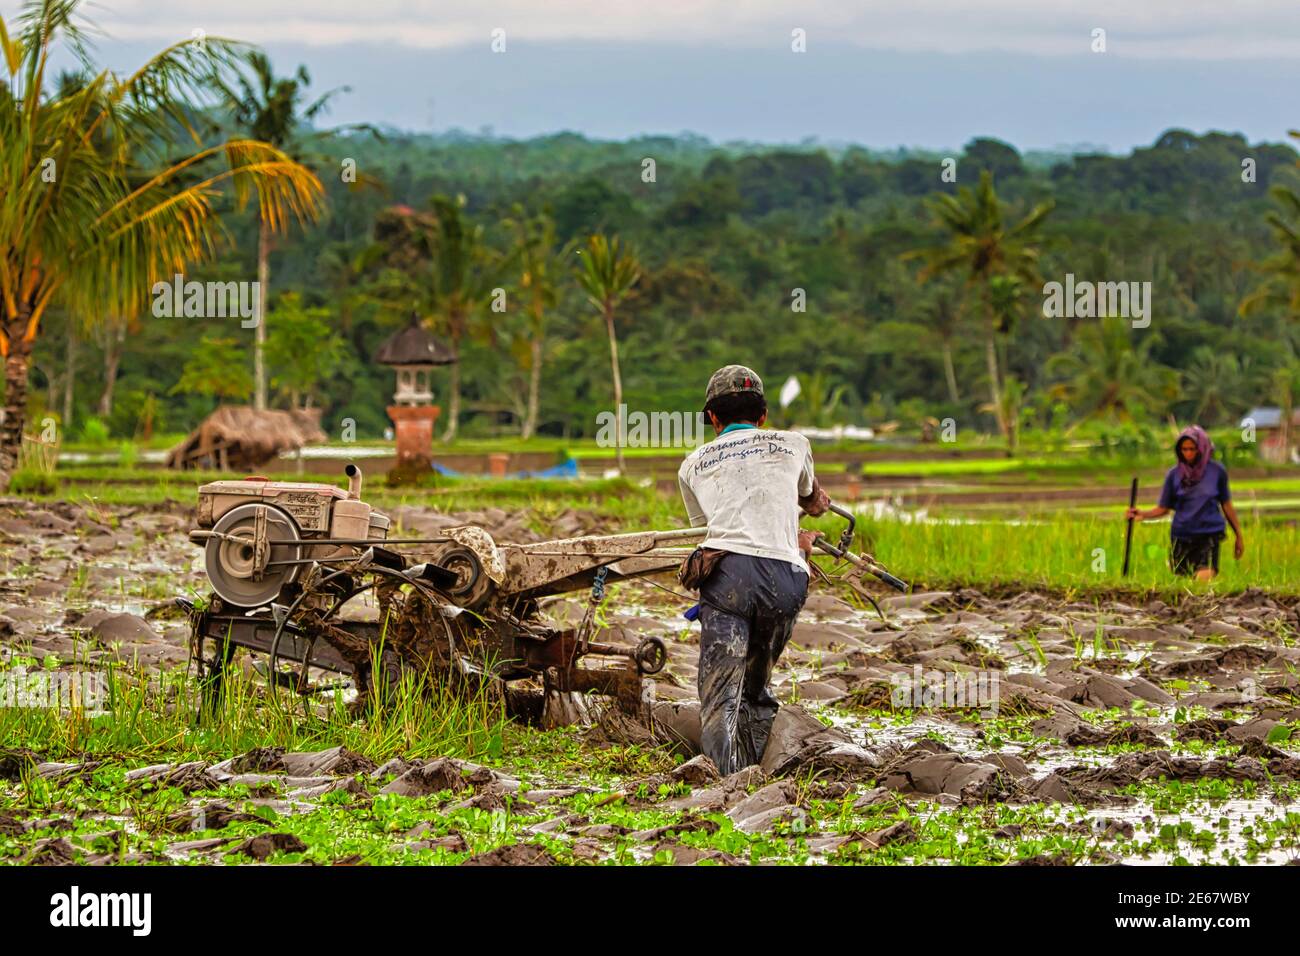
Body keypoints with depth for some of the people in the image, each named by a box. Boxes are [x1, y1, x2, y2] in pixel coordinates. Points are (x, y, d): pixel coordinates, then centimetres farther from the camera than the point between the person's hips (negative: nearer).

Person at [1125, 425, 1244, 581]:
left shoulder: (1217, 471, 0)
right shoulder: (1174, 474, 2)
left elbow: (1226, 505, 10)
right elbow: (1163, 508, 5)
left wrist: (1239, 536, 16)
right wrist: (1144, 514, -14)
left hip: (1209, 534, -2)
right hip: (1181, 538, 2)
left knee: (1204, 579, -24)